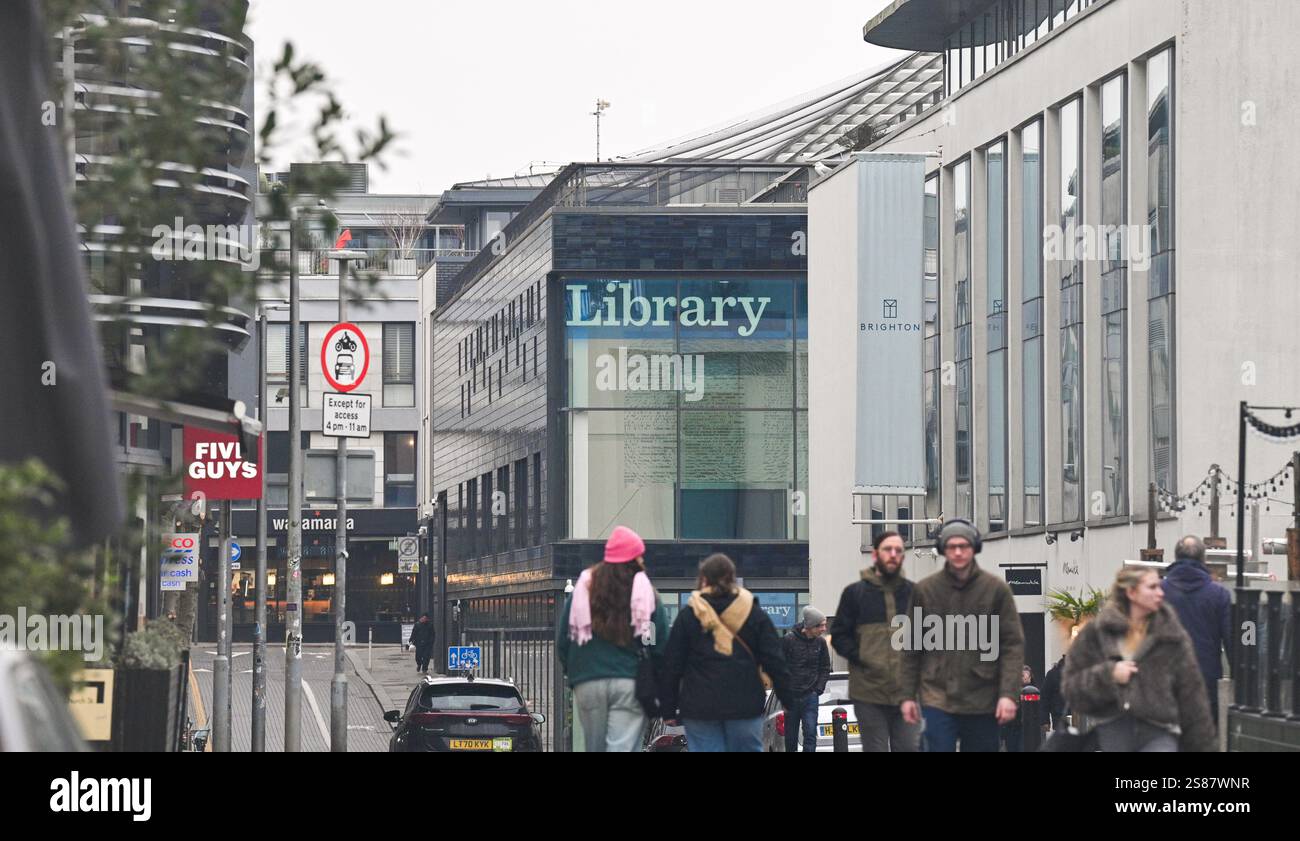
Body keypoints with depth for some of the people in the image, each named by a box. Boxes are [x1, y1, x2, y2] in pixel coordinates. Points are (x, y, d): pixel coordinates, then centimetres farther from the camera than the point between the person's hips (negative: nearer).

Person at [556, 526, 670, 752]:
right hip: (630, 682, -3)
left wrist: (571, 673, 21)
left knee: (595, 748, 14)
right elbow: (660, 644, -1)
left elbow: (563, 639, 8)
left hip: (588, 682, 3)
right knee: (622, 747, -8)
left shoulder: (583, 589, 5)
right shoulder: (645, 593, -2)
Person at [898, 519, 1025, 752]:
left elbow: (1013, 645, -1)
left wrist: (1008, 694, -10)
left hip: (982, 701, 1)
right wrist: (908, 694, 5)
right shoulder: (925, 590, 3)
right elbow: (911, 648, 9)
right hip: (937, 698, -1)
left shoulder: (996, 589, 0)